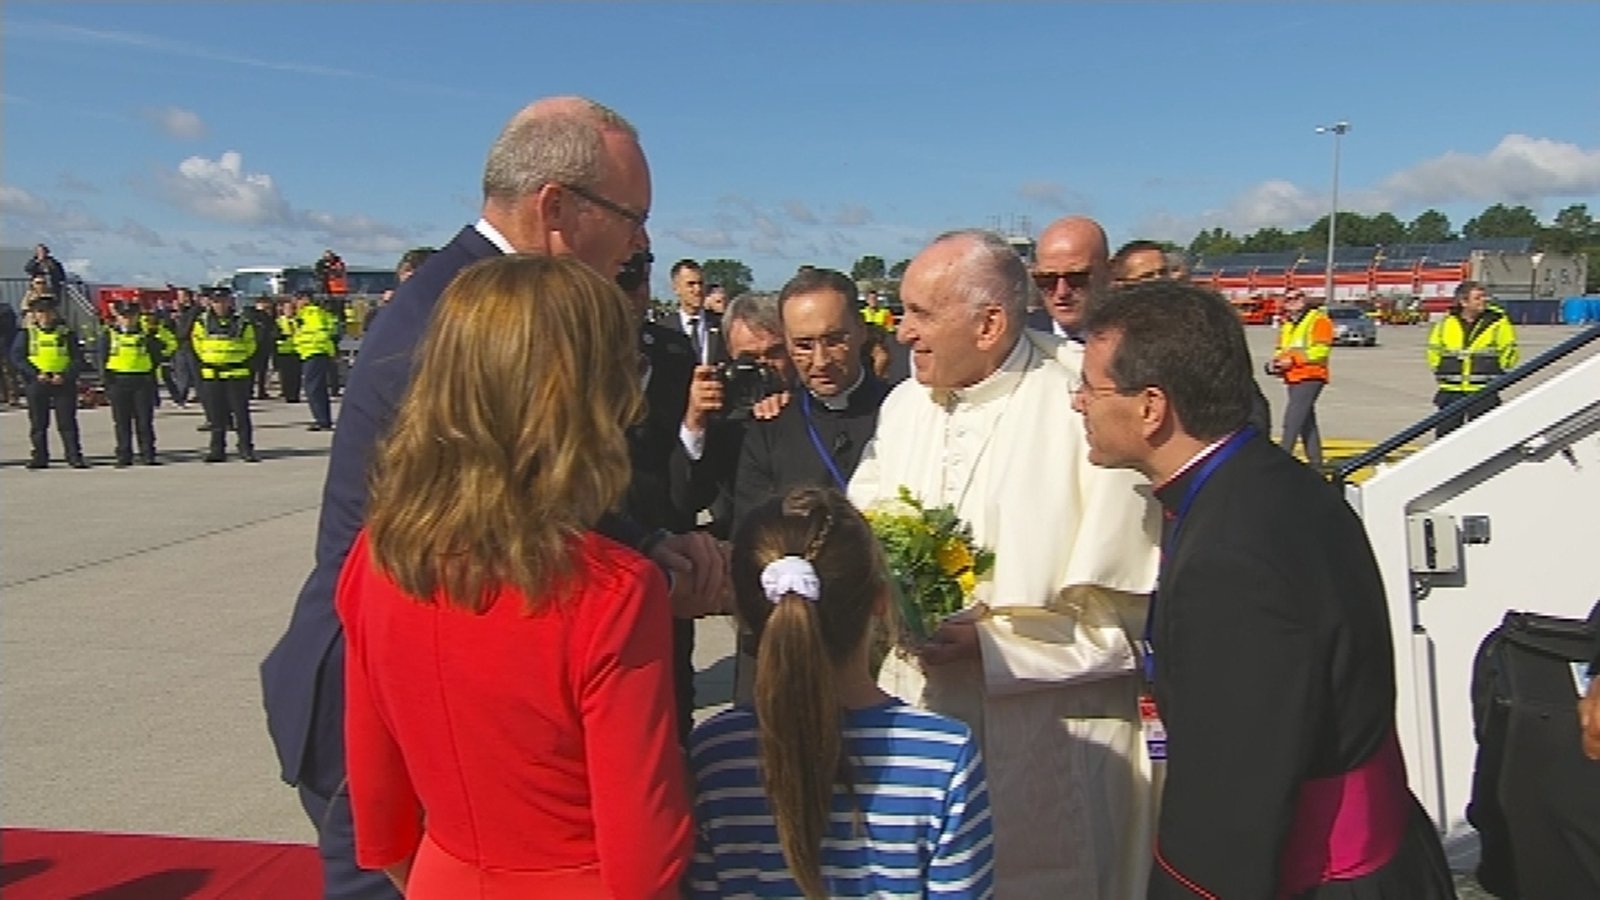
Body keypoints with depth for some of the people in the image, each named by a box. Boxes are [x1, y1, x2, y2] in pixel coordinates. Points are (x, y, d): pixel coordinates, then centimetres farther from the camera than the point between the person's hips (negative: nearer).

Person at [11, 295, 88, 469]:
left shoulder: (66, 333, 7)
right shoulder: (26, 334, 7)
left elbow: (78, 359, 2)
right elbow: (17, 357, 0)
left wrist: (65, 376, -13)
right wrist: (36, 374, -13)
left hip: (63, 383, -1)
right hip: (37, 383, 1)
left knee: (67, 422, -2)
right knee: (38, 424, 5)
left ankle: (74, 456, -1)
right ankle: (40, 457, 12)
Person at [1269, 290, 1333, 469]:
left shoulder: (1319, 320, -5)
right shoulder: (1287, 325, 20)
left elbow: (1320, 350, -15)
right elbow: (1282, 350, 27)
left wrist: (1293, 360, -21)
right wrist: (1275, 361, 5)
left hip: (1310, 377, -8)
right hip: (1293, 379, 9)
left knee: (1293, 417, -15)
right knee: (1306, 421, 13)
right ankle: (1315, 461, 19)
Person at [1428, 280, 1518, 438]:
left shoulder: (1498, 322, -3)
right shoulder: (1446, 323, 3)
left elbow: (1508, 352, 4)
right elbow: (1434, 351, 15)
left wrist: (1492, 375, 1)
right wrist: (1442, 374, 9)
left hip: (1483, 393, -2)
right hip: (1450, 392, 2)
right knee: (1445, 429, 6)